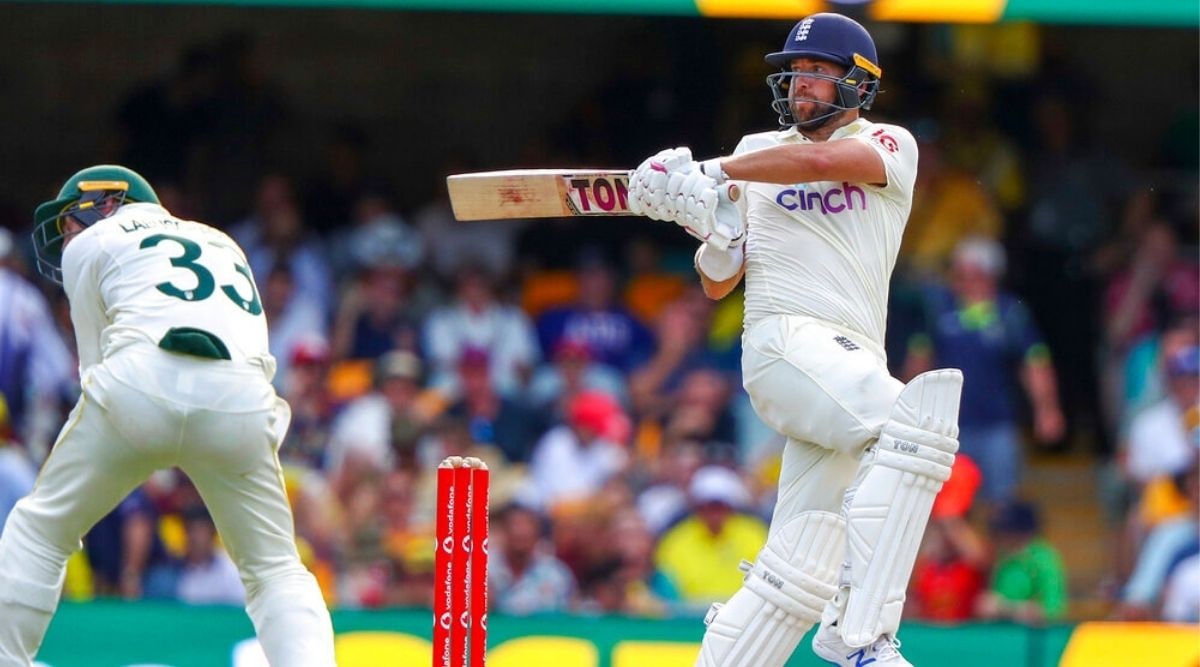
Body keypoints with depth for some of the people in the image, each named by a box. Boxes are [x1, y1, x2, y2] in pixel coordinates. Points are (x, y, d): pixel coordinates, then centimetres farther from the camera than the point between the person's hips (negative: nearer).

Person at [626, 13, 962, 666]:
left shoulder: (890, 147, 12)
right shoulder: (756, 153, 17)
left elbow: (822, 160, -11)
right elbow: (716, 284, 16)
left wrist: (713, 174, -12)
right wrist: (716, 234, -6)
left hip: (855, 362, 3)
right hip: (785, 342, -3)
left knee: (796, 578, 0)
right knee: (917, 422, -31)